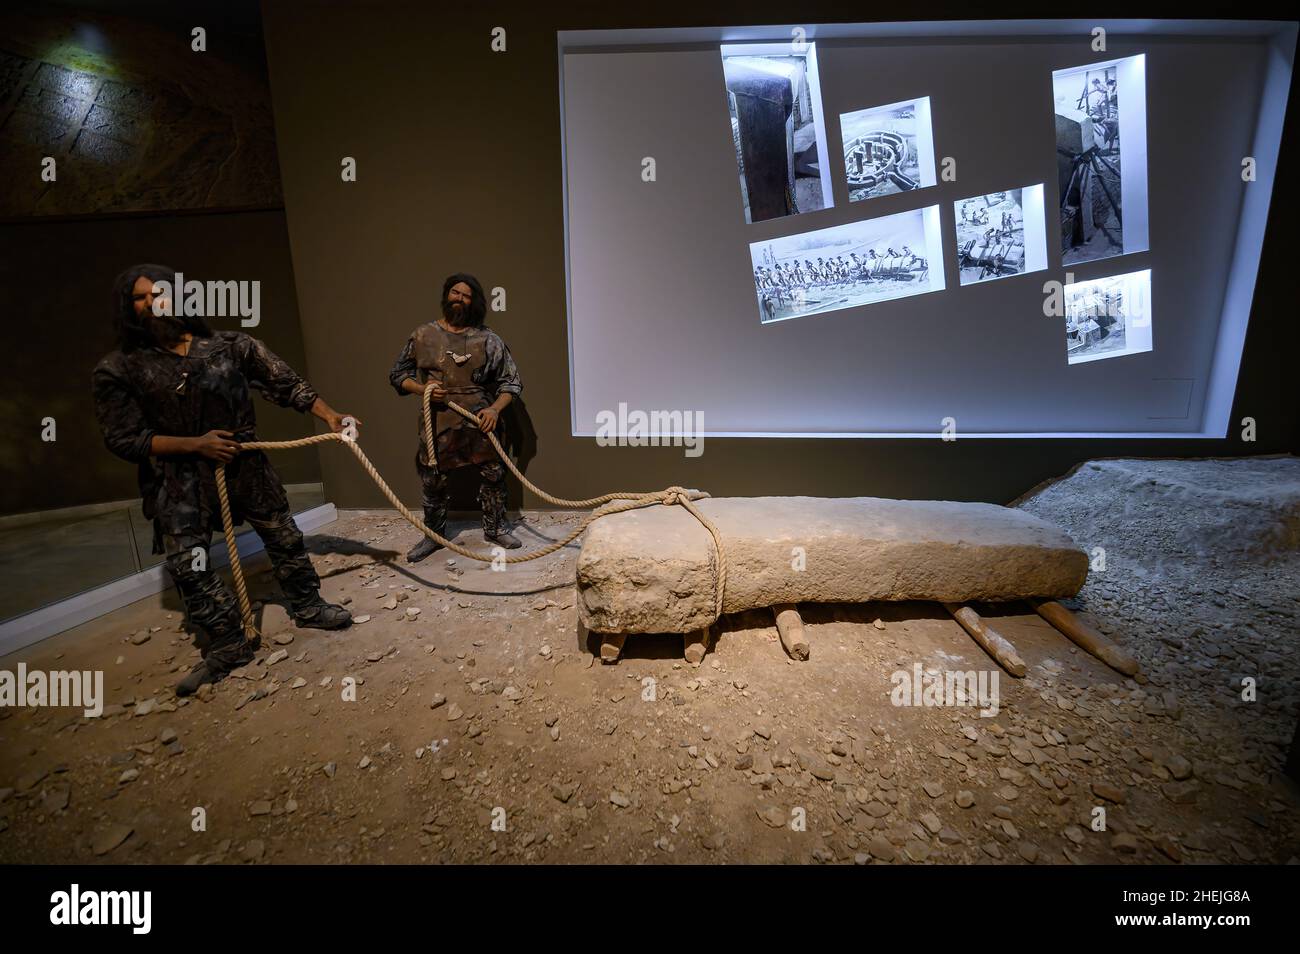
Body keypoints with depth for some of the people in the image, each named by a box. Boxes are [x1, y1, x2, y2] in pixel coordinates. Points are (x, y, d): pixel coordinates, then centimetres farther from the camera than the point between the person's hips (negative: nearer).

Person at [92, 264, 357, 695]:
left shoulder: (231, 345, -2)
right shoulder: (118, 369, -5)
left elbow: (285, 383, 0)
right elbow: (123, 437, -6)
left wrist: (328, 414, -12)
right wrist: (194, 444, -16)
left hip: (245, 463, 1)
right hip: (179, 478, -1)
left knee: (284, 538, 9)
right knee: (187, 566, -2)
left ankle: (308, 606, 32)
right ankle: (227, 646, 16)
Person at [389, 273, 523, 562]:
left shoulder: (488, 339, 1)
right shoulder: (422, 335, 3)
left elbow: (510, 381, 4)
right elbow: (397, 374, 10)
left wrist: (494, 409, -11)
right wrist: (422, 388, -9)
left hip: (479, 423, 0)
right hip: (438, 425, 0)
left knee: (493, 476, 7)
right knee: (432, 482, 8)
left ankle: (495, 529, 28)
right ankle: (433, 535, 29)